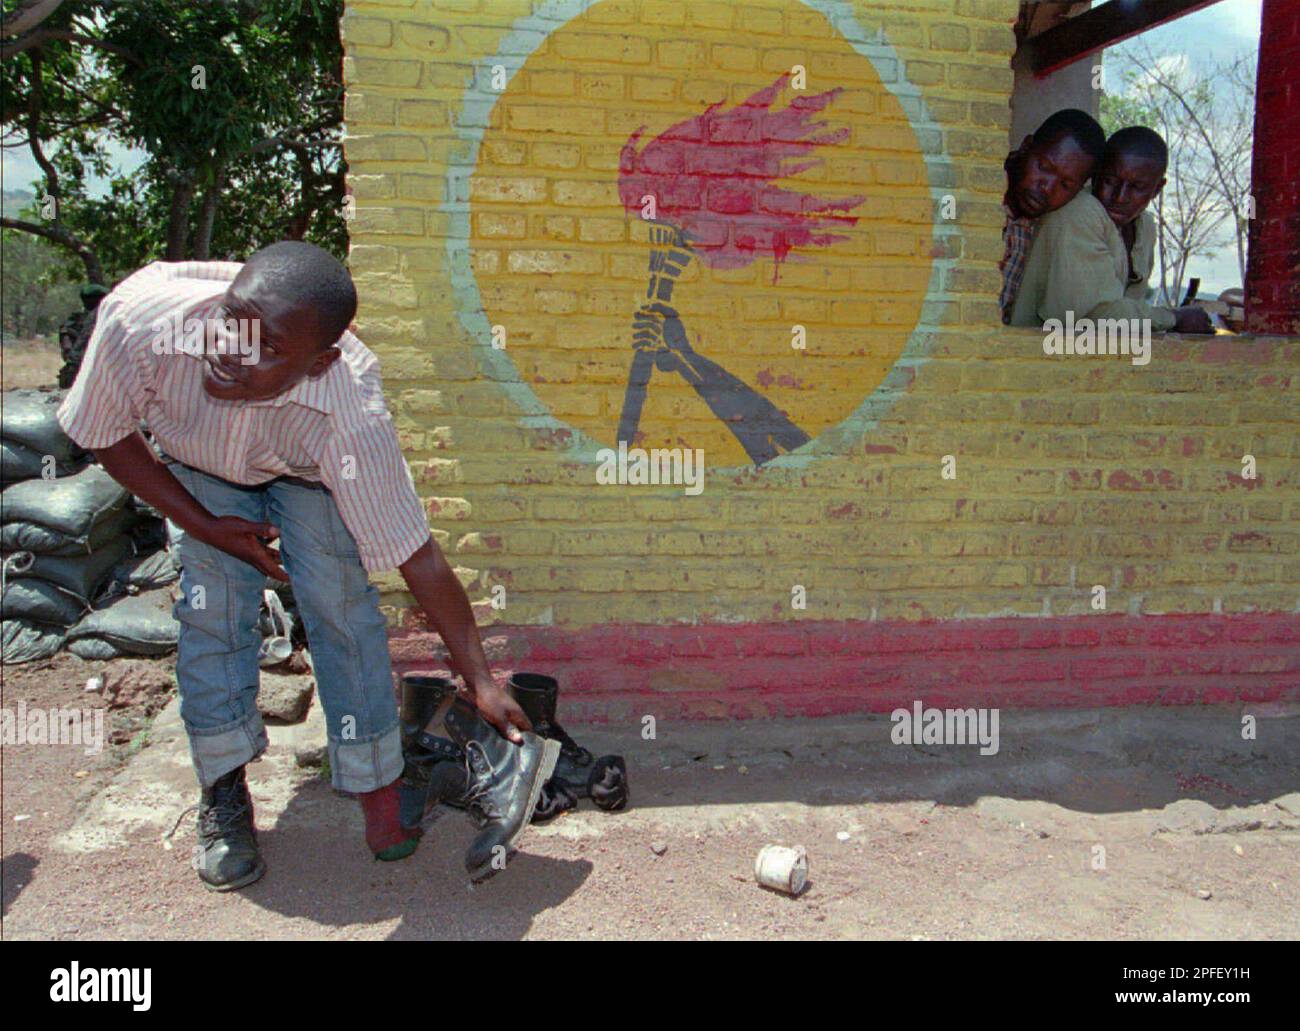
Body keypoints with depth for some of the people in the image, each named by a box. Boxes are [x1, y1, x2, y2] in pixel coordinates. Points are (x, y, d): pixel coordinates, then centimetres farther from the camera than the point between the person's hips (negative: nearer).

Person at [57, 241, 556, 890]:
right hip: (196, 465, 2)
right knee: (213, 604, -10)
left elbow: (418, 557, -36)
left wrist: (480, 682, -30)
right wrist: (204, 525, -20)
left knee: (340, 600, -17)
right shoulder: (139, 318, -40)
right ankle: (222, 792, 8)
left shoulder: (352, 417, -45)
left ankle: (375, 783, -1)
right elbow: (104, 435, -18)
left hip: (305, 471, -2)